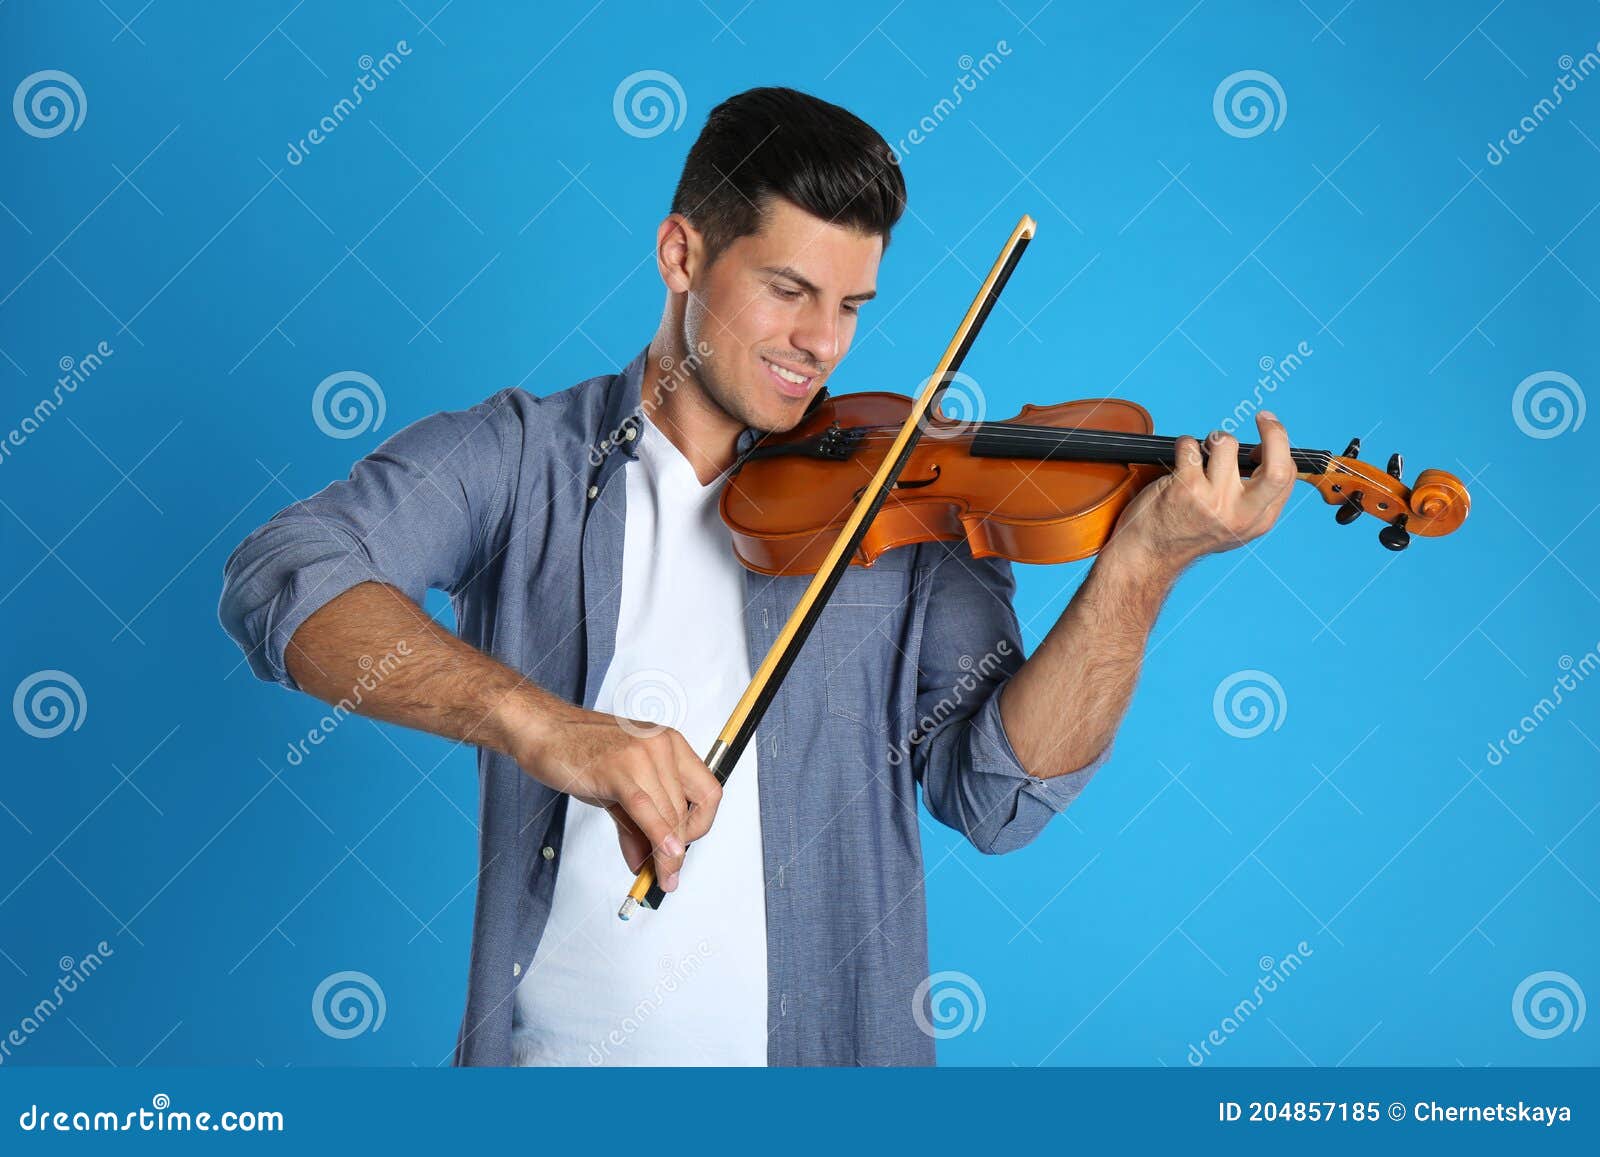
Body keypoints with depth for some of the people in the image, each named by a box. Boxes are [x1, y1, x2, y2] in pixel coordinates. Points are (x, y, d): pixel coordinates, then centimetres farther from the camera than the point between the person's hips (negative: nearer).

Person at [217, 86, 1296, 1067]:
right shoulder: (515, 459, 1)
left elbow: (995, 791, -4)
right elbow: (279, 579, -15)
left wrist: (1142, 562, -17)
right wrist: (541, 724, -29)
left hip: (821, 1044, 1)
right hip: (549, 1043, -1)